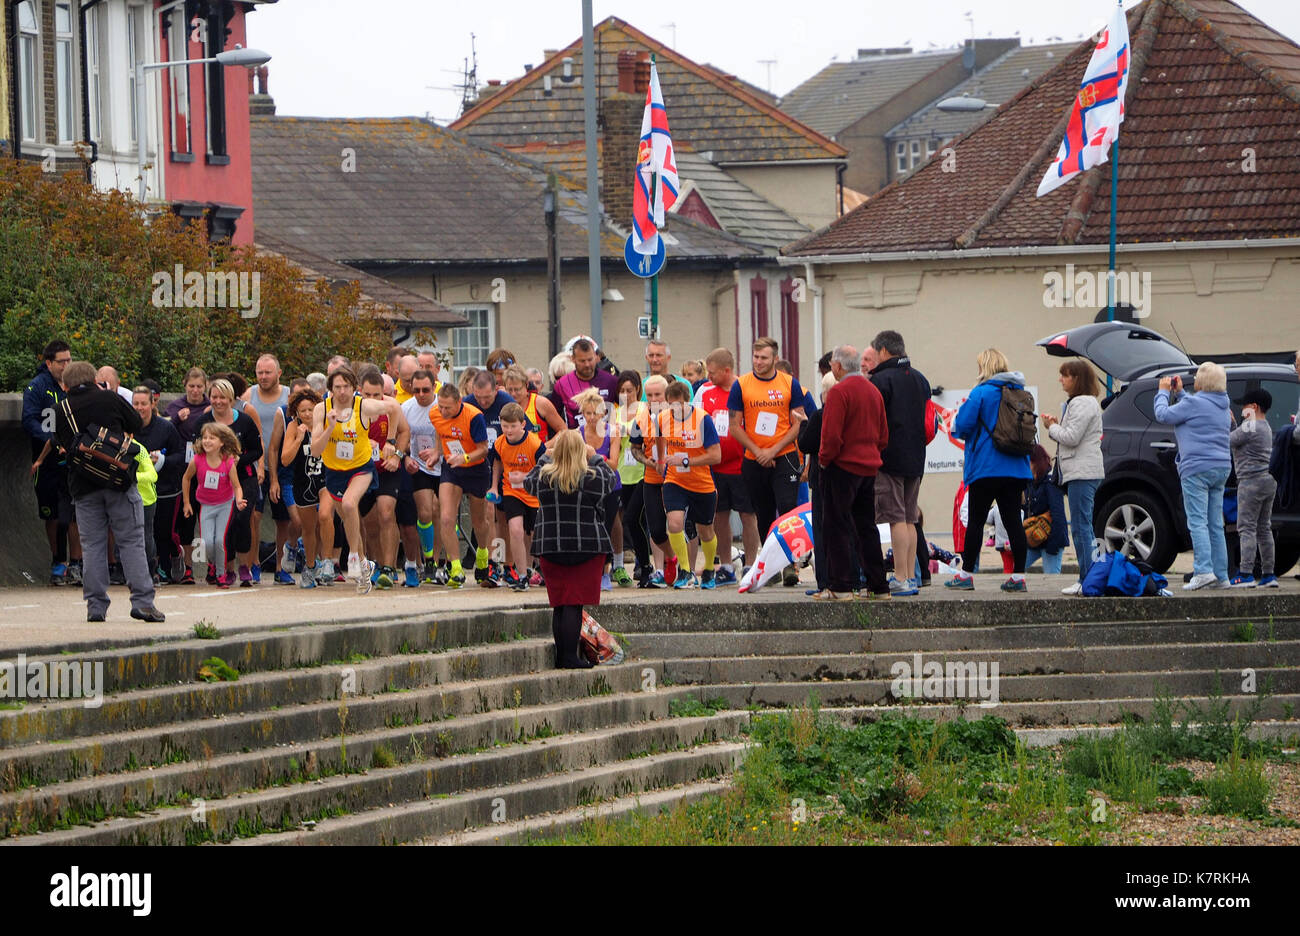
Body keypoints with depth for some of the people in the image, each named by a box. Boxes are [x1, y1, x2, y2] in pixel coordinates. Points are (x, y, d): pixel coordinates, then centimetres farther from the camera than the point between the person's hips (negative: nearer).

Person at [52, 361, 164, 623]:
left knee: (93, 545, 6)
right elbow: (136, 424, 10)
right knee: (131, 542, 1)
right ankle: (142, 602, -6)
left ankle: (96, 606, 3)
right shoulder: (109, 398, -2)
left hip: (83, 485, 2)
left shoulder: (61, 410, 3)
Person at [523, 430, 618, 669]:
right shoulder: (595, 477, -7)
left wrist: (545, 458, 30)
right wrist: (595, 457, 27)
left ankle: (561, 656, 12)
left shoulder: (543, 477, -3)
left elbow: (528, 481, 20)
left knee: (559, 605, 9)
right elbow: (611, 479, 16)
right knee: (575, 604, -2)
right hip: (587, 548, -2)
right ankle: (570, 656, -5)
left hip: (550, 549, 2)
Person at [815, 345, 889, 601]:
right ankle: (878, 586, 13)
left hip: (843, 466, -8)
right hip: (869, 467, 8)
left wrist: (824, 459, -4)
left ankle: (841, 586, -7)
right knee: (866, 527, 13)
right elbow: (883, 435, 14)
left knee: (837, 527, -4)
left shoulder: (839, 392, -14)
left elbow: (832, 435, -18)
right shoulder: (873, 391, 11)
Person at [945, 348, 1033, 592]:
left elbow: (963, 425, -12)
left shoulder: (981, 393, -10)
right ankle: (1018, 575, 0)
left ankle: (965, 574, 8)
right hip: (1017, 468, 5)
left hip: (987, 469, -5)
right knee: (1012, 520, 4)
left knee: (976, 520, 3)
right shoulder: (1020, 393, 9)